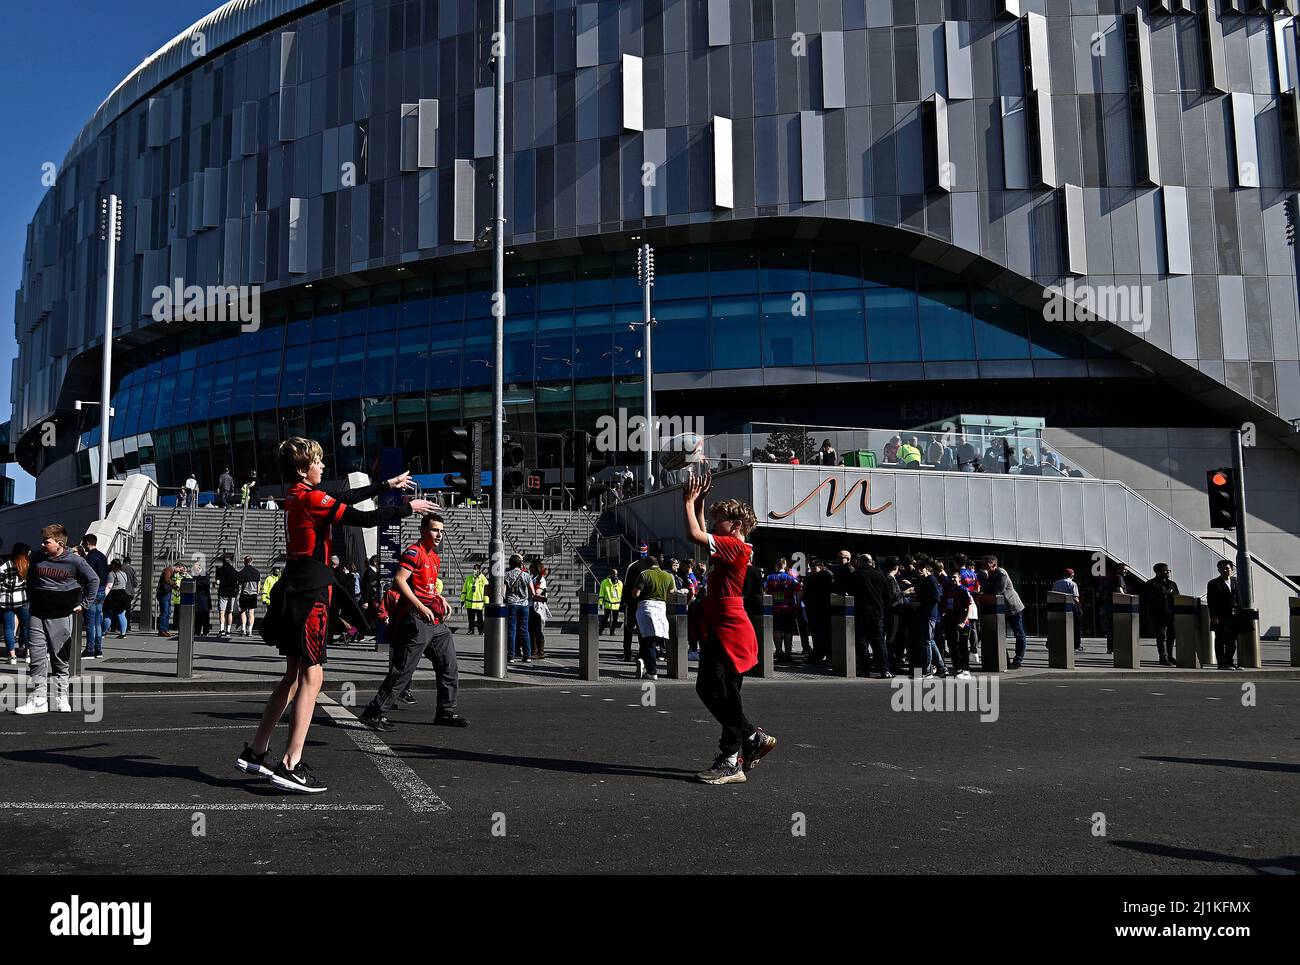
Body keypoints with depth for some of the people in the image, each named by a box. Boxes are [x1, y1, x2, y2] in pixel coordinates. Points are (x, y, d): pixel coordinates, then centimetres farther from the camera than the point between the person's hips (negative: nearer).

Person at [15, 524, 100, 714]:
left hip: (61, 617, -3)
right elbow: (30, 580, 20)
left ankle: (61, 698, 15)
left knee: (60, 659, 5)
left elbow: (94, 580, 2)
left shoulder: (74, 561, -8)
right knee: (38, 657, -2)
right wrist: (31, 601, 16)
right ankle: (38, 700, 0)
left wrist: (84, 604, 2)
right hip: (37, 615, 3)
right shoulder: (37, 557, 2)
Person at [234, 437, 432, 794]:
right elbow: (365, 519, -16)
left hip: (298, 588, 10)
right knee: (311, 677, -6)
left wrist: (387, 485, 29)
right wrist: (408, 507, -3)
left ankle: (255, 752, 23)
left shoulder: (298, 496, 13)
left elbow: (347, 498, 24)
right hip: (310, 591, -10)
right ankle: (290, 766, -7)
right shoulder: (311, 498, -14)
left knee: (295, 676, 17)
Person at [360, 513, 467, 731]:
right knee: (404, 668, -8)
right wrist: (420, 607, -23)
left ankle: (446, 712, 20)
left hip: (436, 620, 9)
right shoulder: (414, 552, -9)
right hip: (416, 619, -9)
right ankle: (374, 712, -1)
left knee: (449, 665, 10)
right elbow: (399, 580, -20)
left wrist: (441, 599, 14)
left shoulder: (434, 557, 19)